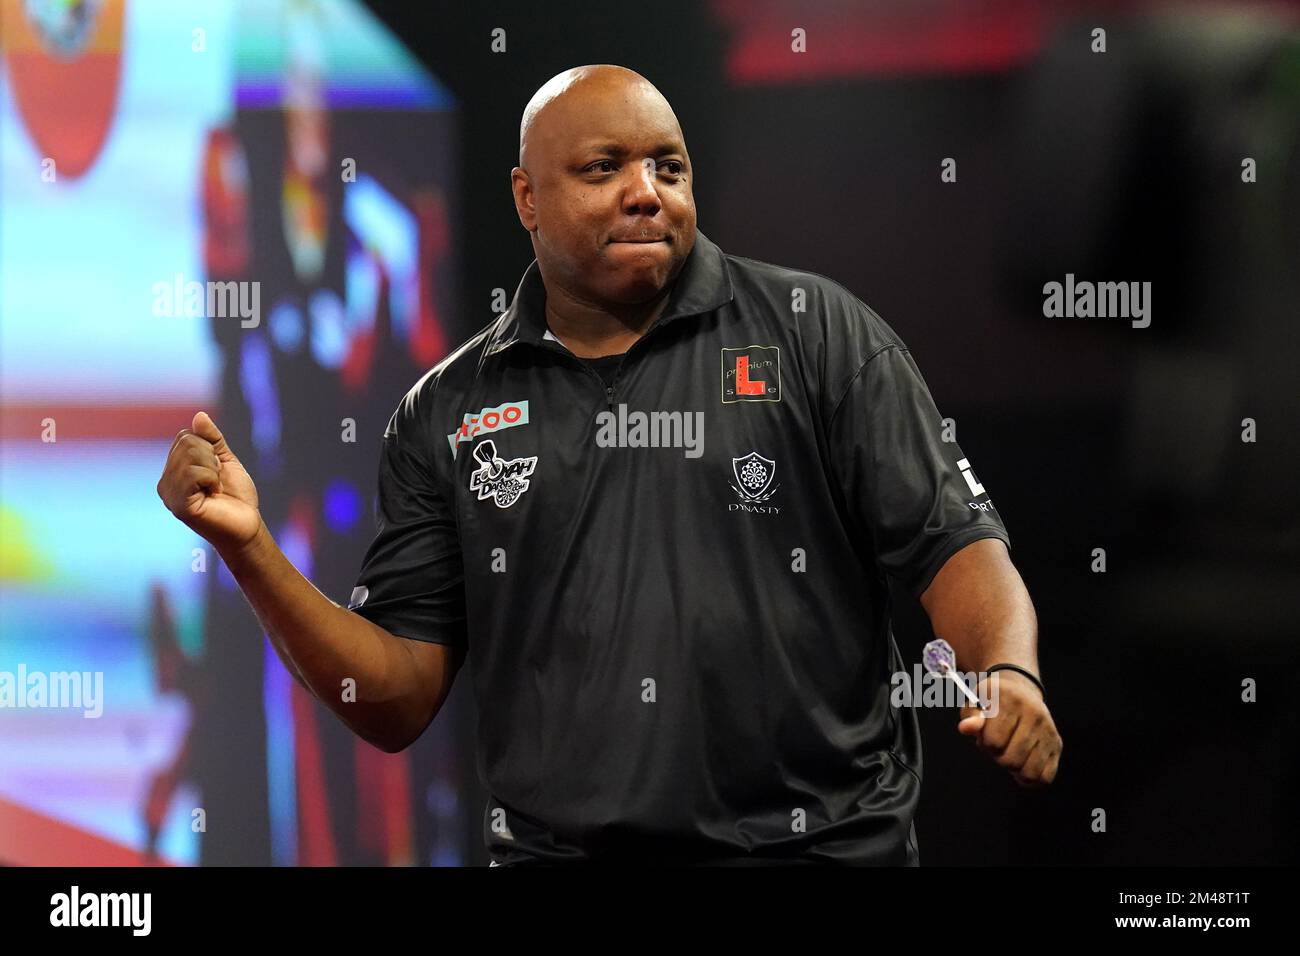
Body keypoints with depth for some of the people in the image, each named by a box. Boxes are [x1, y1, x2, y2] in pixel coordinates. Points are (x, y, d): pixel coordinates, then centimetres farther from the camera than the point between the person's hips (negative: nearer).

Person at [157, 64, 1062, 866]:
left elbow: (955, 540, -1)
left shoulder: (816, 333, 3)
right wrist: (250, 548, -5)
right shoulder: (447, 412, 9)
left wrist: (1011, 672, -21)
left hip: (813, 841, -3)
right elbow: (399, 702, 7)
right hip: (554, 847, 3)